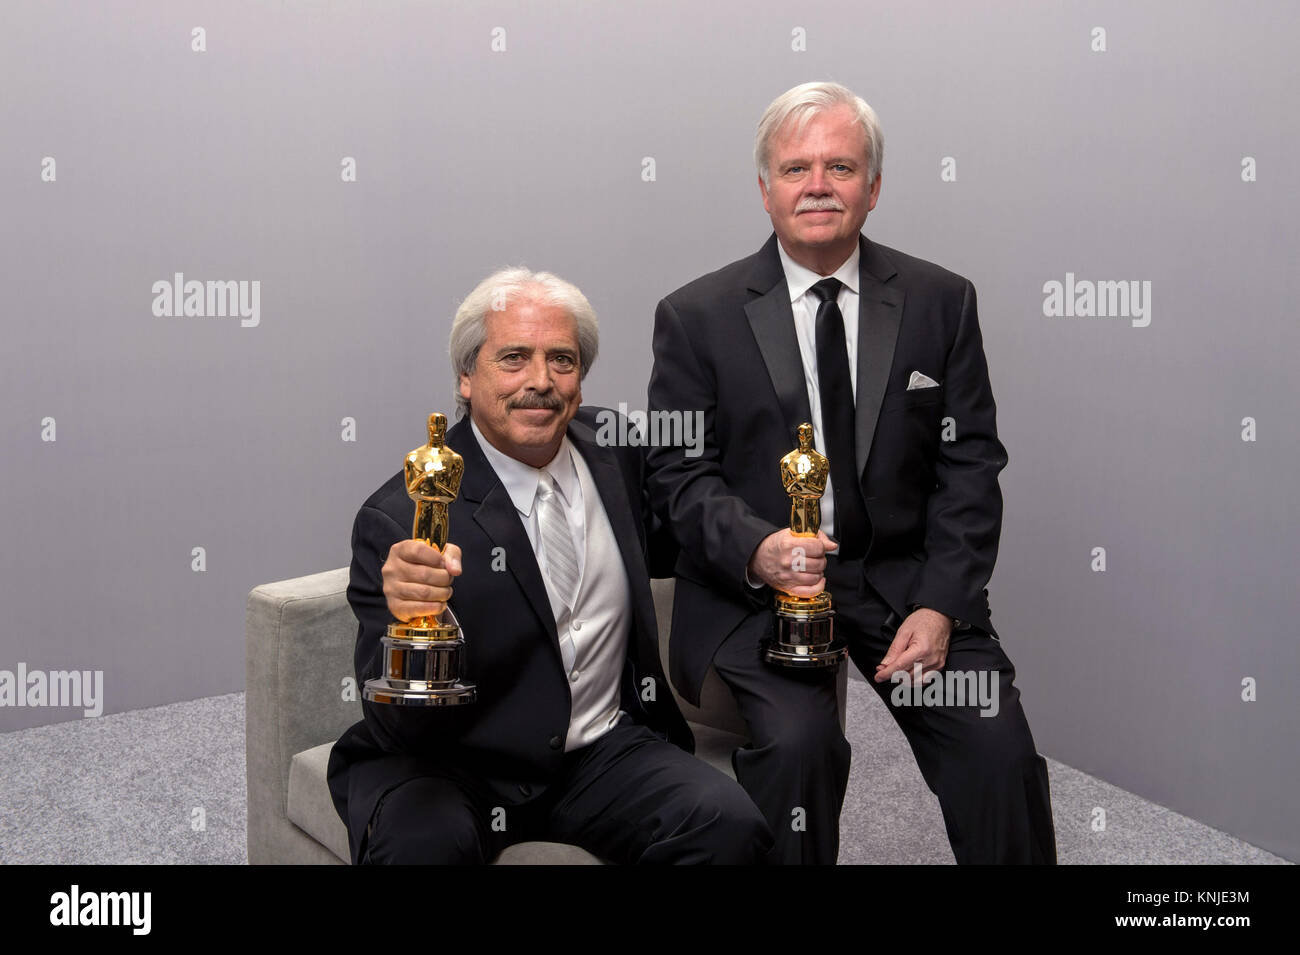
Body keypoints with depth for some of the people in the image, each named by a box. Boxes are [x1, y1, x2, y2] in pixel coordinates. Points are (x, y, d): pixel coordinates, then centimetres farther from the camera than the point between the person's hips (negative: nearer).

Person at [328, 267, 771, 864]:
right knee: (422, 842, -35)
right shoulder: (399, 518, -14)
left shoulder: (614, 449, 3)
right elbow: (399, 729, -18)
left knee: (730, 826, -23)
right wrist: (408, 623, -39)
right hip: (452, 768, -3)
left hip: (601, 748, 4)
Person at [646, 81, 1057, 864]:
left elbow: (971, 466, 3)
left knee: (998, 744, -19)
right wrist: (758, 550, -21)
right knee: (796, 739, -28)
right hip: (754, 586, -1)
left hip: (903, 577, 2)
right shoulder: (698, 316, 2)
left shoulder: (941, 301, 6)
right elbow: (680, 472, -1)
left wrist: (941, 604, -9)